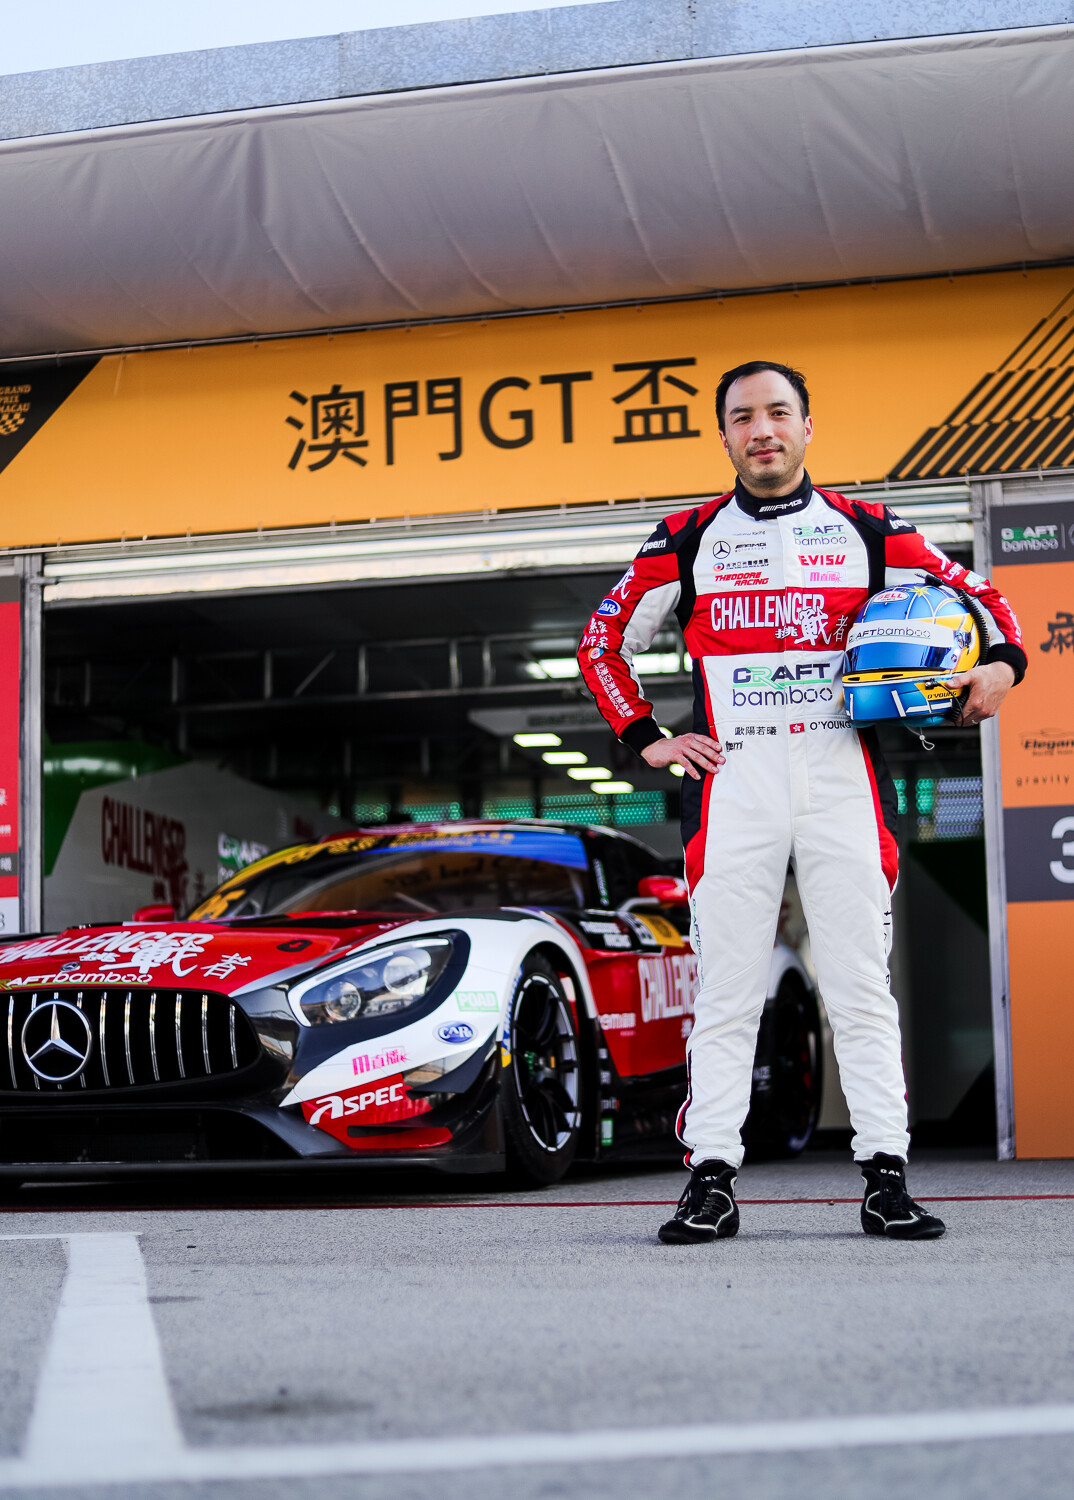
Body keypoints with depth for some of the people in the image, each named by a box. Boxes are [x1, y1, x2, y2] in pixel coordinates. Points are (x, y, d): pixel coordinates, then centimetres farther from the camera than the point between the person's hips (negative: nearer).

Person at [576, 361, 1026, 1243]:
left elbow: (975, 593, 15)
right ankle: (712, 1179, 4)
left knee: (863, 988, 0)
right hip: (732, 788, 0)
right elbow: (604, 642, 17)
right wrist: (646, 738, 7)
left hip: (845, 785, 0)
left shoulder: (867, 532, 9)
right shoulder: (688, 541, 9)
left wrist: (1002, 664, -4)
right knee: (725, 993, 0)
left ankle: (886, 1178, 3)